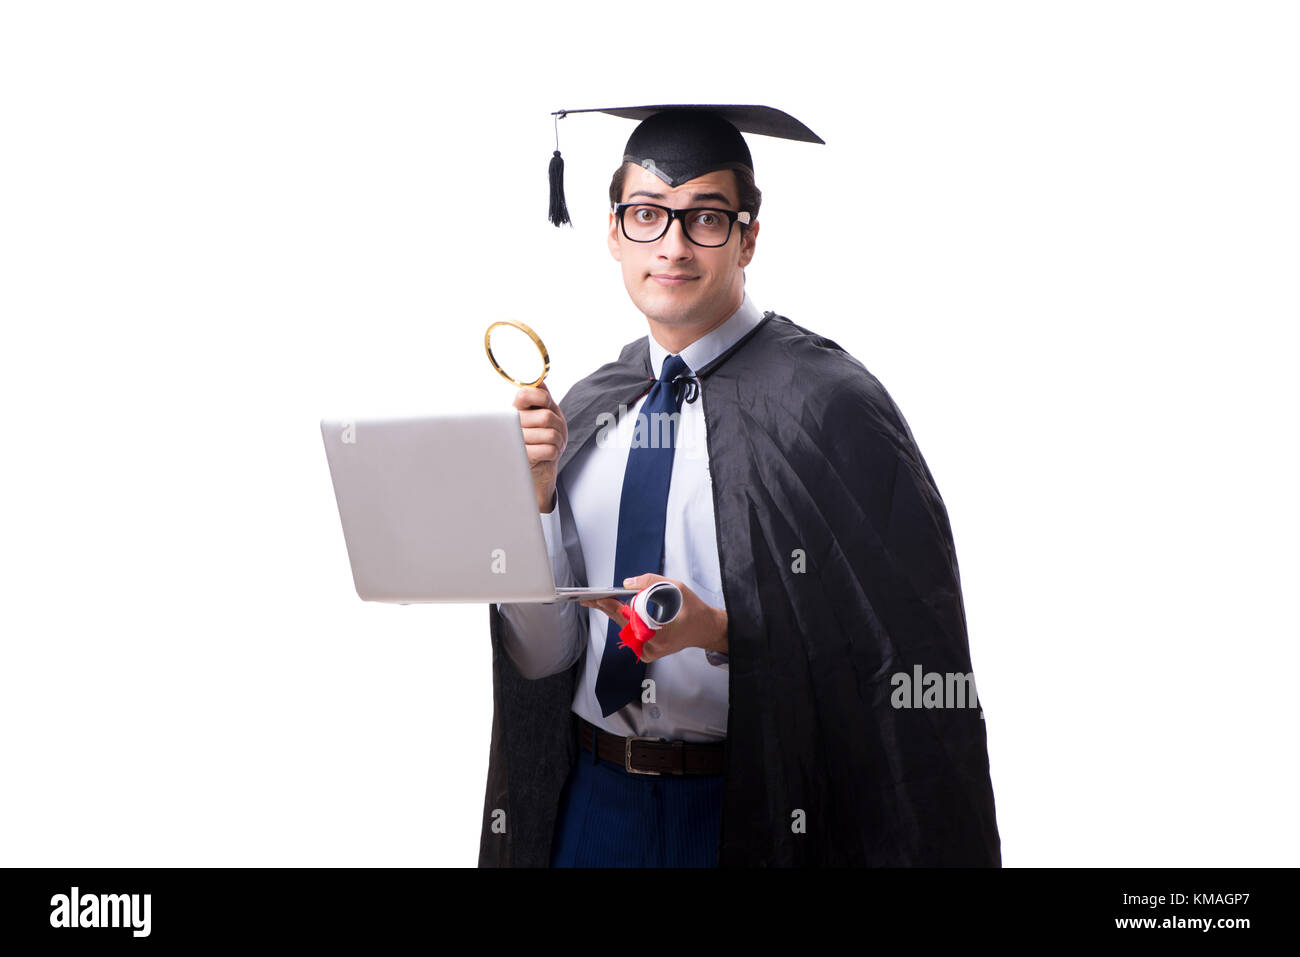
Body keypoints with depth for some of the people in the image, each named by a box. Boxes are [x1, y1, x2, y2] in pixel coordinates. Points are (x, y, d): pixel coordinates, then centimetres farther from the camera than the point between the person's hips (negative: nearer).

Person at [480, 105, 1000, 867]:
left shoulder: (826, 402, -12)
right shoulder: (581, 414, 4)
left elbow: (899, 642, -12)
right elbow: (544, 655, 1)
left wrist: (721, 630, -22)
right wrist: (536, 492, -12)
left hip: (758, 810, -4)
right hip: (594, 800, 4)